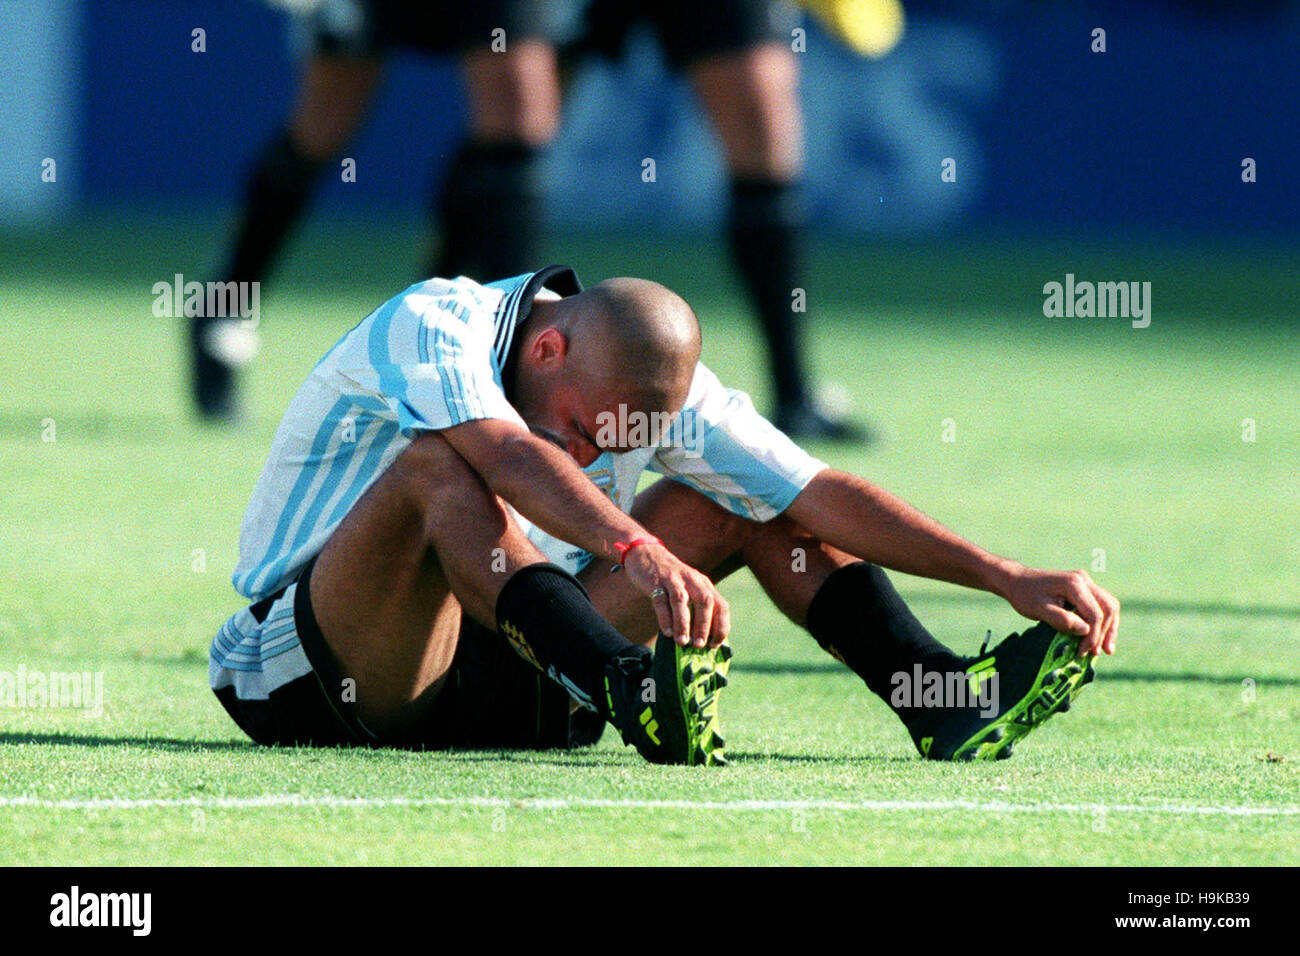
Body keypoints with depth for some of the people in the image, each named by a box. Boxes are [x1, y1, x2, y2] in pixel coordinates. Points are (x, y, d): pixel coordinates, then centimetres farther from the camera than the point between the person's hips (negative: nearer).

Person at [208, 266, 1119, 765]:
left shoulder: (664, 385, -5)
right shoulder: (433, 324, -21)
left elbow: (819, 494, -8)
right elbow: (505, 453, -42)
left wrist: (1010, 578, -17)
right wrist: (638, 550, -58)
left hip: (501, 684, 6)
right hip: (301, 680, -6)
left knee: (738, 503, 0)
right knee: (437, 460, -35)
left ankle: (943, 697, -15)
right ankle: (625, 688, -52)